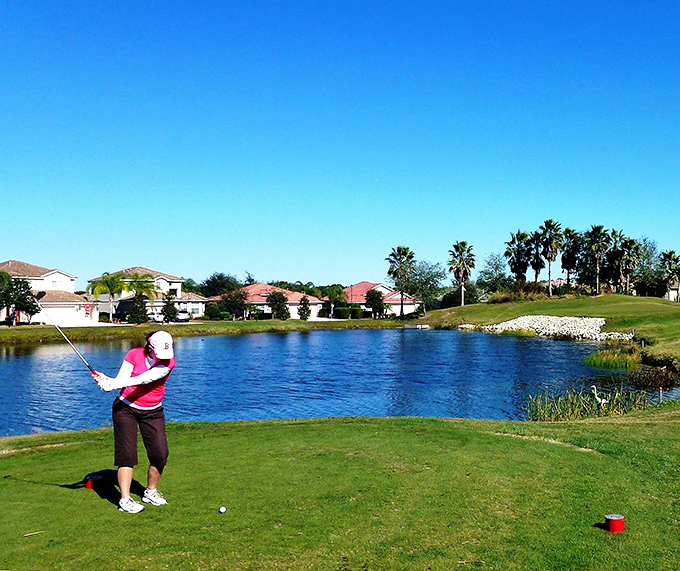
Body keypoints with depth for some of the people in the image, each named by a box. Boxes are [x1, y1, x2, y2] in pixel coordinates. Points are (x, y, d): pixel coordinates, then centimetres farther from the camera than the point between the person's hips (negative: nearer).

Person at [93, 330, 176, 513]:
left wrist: (114, 383, -39)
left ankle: (151, 492, 19)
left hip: (153, 411, 1)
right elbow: (121, 380, -16)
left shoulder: (168, 361, -13)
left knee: (160, 453, -4)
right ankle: (125, 499, -3)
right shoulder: (134, 354, -8)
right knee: (126, 451, -8)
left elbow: (147, 378, -28)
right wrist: (106, 380, -39)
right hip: (126, 407, -1)